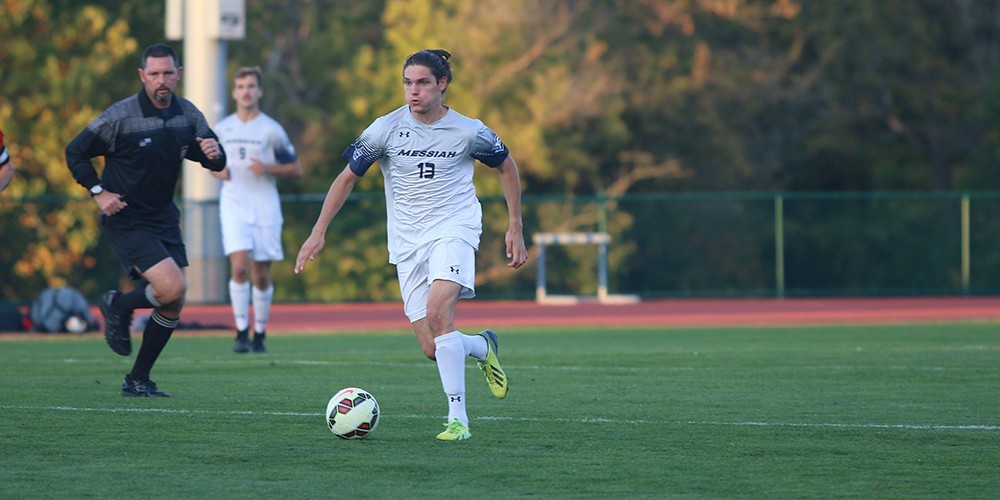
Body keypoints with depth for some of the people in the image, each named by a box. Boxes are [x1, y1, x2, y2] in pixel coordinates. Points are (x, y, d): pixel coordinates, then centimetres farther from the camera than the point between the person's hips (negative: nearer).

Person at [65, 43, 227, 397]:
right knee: (172, 288, -22)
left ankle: (138, 380, 18)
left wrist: (214, 153, -15)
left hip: (164, 218, 6)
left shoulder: (188, 114, 2)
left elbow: (215, 163, 8)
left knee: (173, 305, 4)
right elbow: (75, 152, -4)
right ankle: (118, 306, 8)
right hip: (127, 220, -6)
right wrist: (98, 192, -13)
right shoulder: (120, 116, -13)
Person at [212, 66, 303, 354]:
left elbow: (296, 169, 2)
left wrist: (267, 169, -15)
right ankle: (241, 332, -12)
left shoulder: (271, 130, 0)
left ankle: (259, 334, 18)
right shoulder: (222, 129, 8)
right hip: (233, 207, 1)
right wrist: (217, 170, 0)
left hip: (265, 208, -1)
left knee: (261, 275, 3)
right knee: (240, 266, -17)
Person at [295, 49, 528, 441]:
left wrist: (515, 228, 11)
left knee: (438, 312, -29)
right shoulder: (386, 129, -2)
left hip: (454, 228, -3)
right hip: (407, 242, 3)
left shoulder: (468, 132, -3)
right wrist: (318, 232, 2)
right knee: (433, 349, -2)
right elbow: (347, 177, 7)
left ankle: (458, 419, -25)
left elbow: (506, 167, 14)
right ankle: (482, 347, 34)